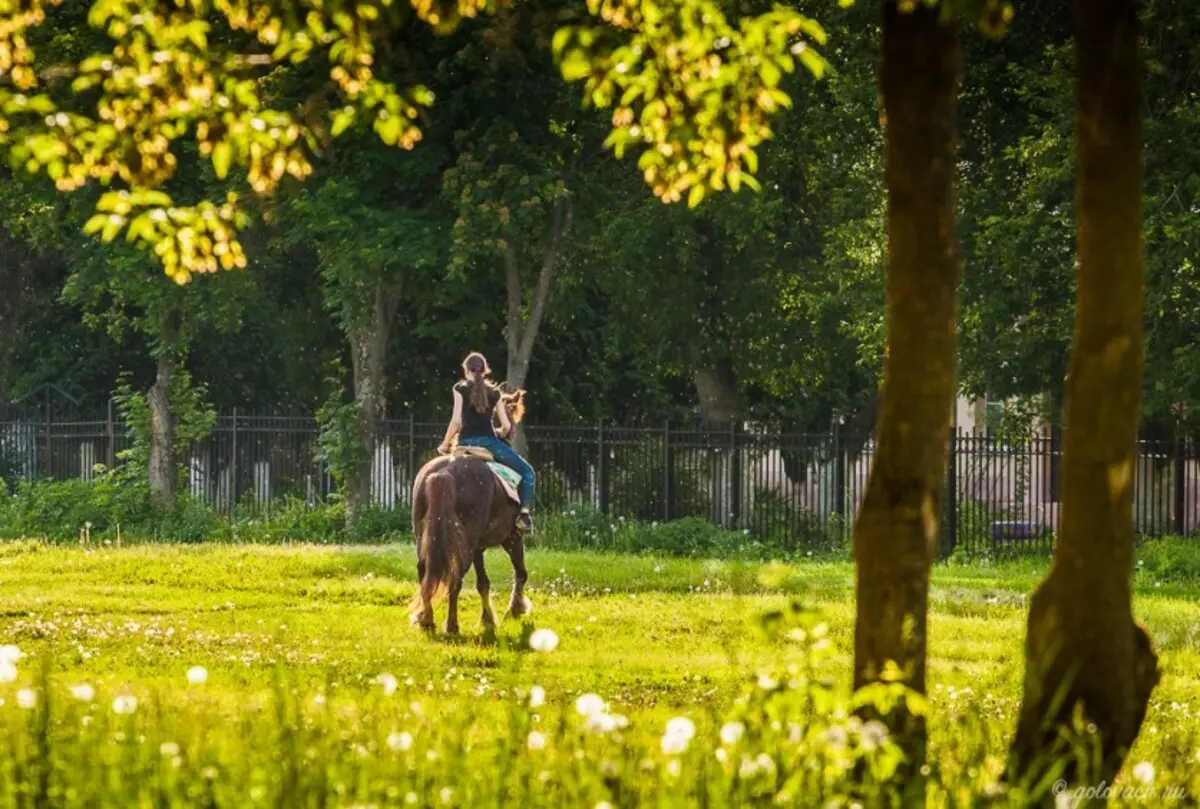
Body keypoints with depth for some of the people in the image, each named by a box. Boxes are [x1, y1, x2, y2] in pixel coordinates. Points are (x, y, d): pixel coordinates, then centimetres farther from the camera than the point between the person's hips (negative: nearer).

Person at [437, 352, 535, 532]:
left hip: (466, 442, 0)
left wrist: (445, 444, 6)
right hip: (488, 441, 0)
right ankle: (524, 512, -7)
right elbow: (506, 426, 8)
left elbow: (456, 420, -4)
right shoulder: (494, 392, 11)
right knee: (526, 471, 12)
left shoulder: (461, 388, 6)